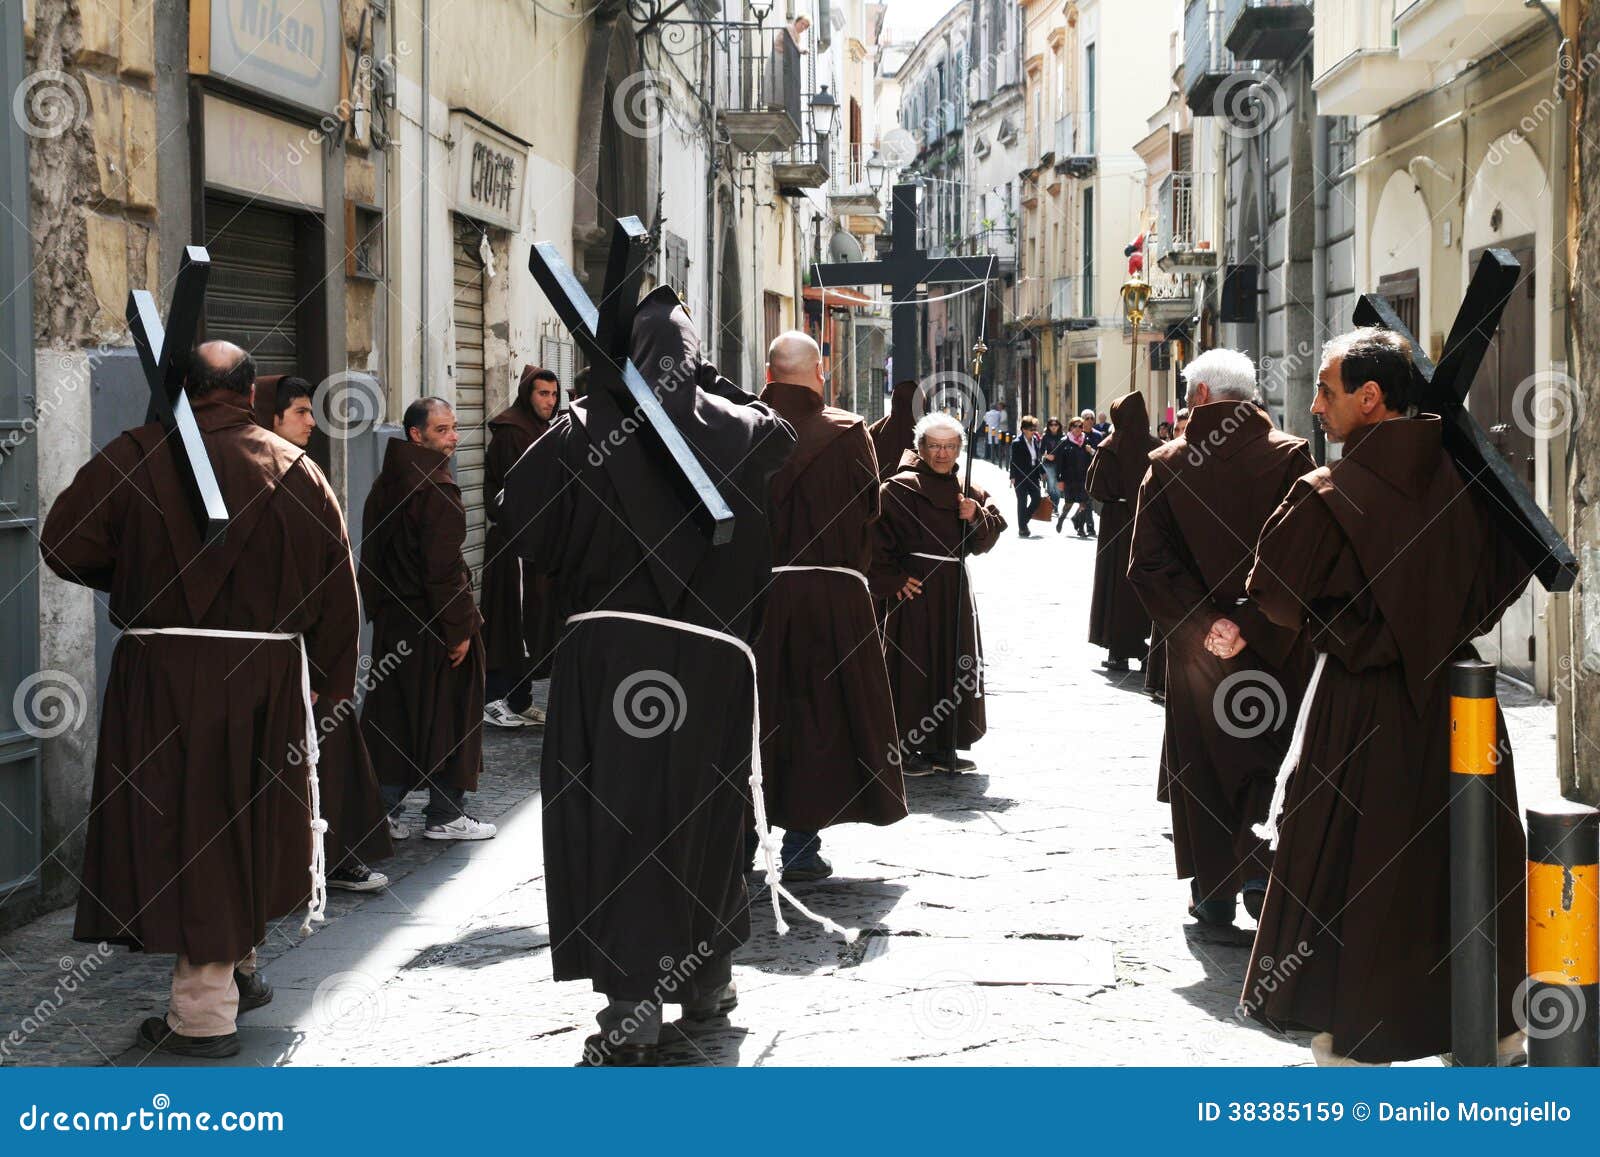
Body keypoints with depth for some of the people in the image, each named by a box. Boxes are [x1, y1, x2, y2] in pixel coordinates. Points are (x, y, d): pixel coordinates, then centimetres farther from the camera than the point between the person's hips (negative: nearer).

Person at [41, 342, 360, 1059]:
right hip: (270, 674, 3)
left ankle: (204, 1014, 2)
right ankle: (237, 968, 34)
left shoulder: (136, 457, -5)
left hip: (162, 674, -3)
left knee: (182, 822, 1)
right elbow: (336, 582, 5)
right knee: (247, 819, 18)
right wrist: (331, 677, 13)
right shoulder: (296, 469, 3)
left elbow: (64, 546, -5)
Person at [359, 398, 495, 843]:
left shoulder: (385, 483, 10)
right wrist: (461, 629, -16)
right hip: (434, 622, -8)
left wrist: (378, 608, 19)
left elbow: (371, 556, 15)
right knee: (445, 714, 2)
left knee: (392, 712, 12)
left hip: (392, 619, 8)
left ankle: (384, 810, 16)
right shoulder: (437, 488, -18)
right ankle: (444, 815, 9)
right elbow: (444, 568, -21)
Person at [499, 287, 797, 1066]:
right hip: (716, 661, 3)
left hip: (608, 659, -3)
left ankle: (632, 1007, -5)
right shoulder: (742, 430, -1)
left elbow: (519, 521, -6)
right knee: (707, 807, 17)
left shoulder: (584, 434, -7)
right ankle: (708, 979, 29)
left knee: (615, 817, 1)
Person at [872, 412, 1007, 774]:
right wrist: (892, 580, -16)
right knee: (913, 668, -5)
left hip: (955, 588, 7)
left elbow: (987, 539, 7)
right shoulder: (900, 488, -8)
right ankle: (904, 748, 3)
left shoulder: (967, 493, 12)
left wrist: (976, 517, -12)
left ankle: (941, 748, 19)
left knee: (955, 669, 10)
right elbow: (878, 539, -12)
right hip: (914, 589, -7)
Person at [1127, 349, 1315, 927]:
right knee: (1271, 760, 17)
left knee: (1200, 764, 12)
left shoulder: (1167, 464, -5)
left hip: (1195, 642, 0)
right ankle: (1259, 870, 3)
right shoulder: (1290, 457, -6)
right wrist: (1259, 625, -11)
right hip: (1276, 643, 0)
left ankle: (1214, 892, 15)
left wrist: (1199, 624, -10)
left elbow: (1147, 563, -9)